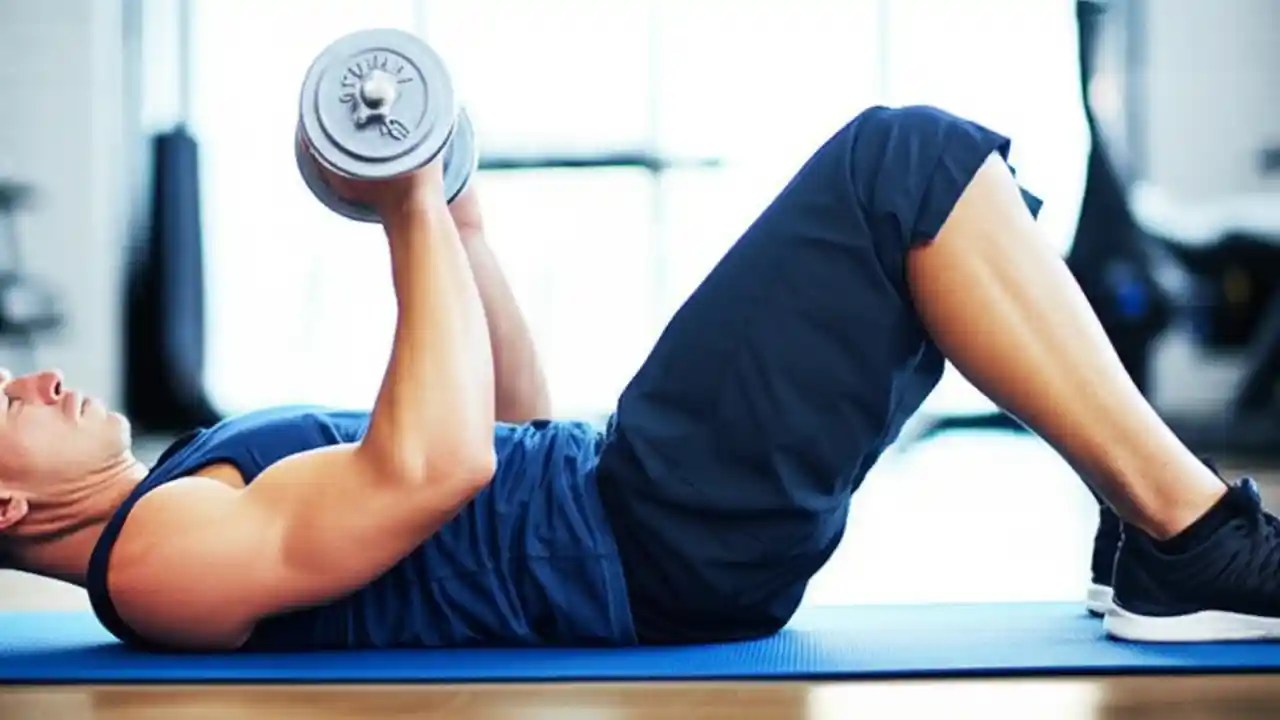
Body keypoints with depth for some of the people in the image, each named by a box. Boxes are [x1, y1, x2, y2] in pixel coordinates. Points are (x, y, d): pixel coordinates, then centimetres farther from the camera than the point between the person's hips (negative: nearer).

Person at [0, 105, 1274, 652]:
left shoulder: (196, 491, 22)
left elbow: (513, 421, 25)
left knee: (932, 175, 7)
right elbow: (434, 464, -24)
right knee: (905, 162, -14)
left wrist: (459, 220, 16)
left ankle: (1161, 543, 4)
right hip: (664, 541, -10)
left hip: (619, 493, 10)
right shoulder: (159, 552, -8)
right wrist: (410, 217, -14)